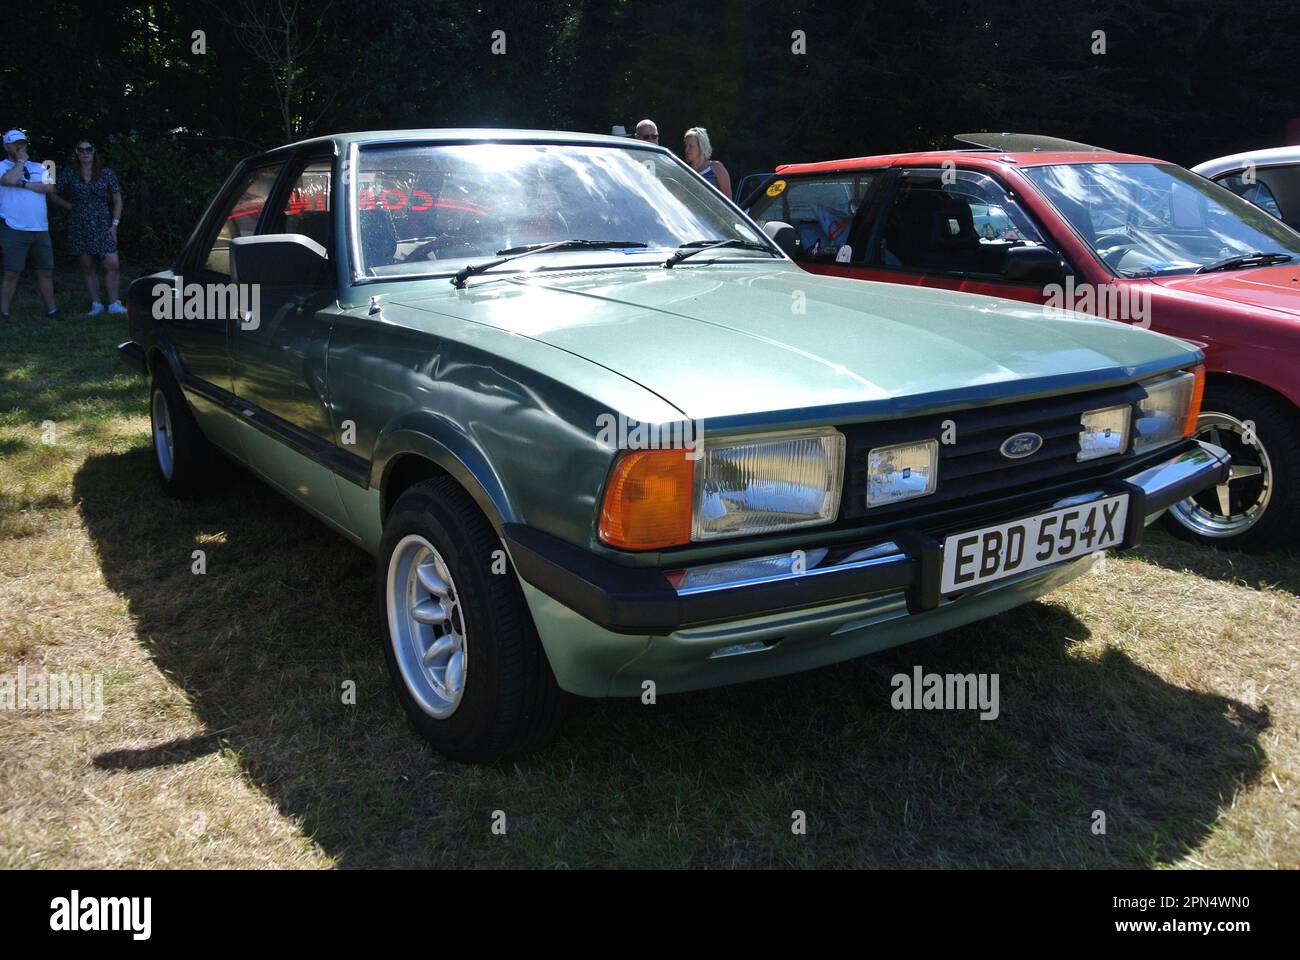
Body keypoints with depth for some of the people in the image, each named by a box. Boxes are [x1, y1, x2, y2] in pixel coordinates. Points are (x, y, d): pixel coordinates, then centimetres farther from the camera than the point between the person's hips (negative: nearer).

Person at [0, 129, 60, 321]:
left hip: (40, 230, 4)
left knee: (45, 272, 7)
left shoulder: (38, 167, 15)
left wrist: (23, 184, -9)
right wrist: (20, 161, -5)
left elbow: (50, 188, -1)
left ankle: (52, 310, 14)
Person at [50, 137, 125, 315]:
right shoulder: (69, 173, 5)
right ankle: (96, 304, 10)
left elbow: (117, 200, 6)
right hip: (79, 227, 1)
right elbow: (53, 195, 13)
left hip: (103, 225, -1)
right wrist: (71, 207, 3)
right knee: (87, 267, 3)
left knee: (112, 265, -12)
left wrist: (114, 224, -1)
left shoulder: (106, 174, 4)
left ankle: (114, 304, -5)